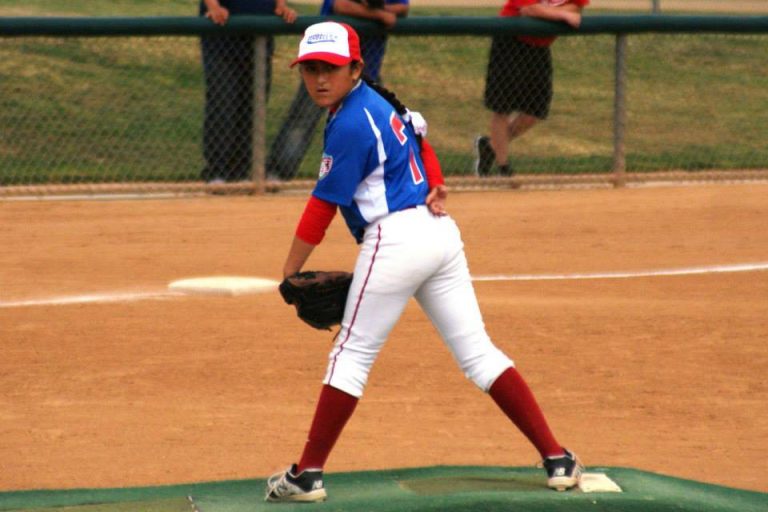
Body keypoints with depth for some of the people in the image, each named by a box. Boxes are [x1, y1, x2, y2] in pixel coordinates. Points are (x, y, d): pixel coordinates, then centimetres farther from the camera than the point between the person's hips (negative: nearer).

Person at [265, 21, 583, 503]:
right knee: (479, 352, 6)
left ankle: (308, 475, 2)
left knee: (352, 355, -1)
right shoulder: (378, 102, 15)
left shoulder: (350, 125, -13)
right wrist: (435, 186, 10)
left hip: (395, 239, -9)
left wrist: (291, 272, -6)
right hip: (441, 232, 9)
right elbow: (420, 143, 29)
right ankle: (557, 458, 1)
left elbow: (322, 206, -12)